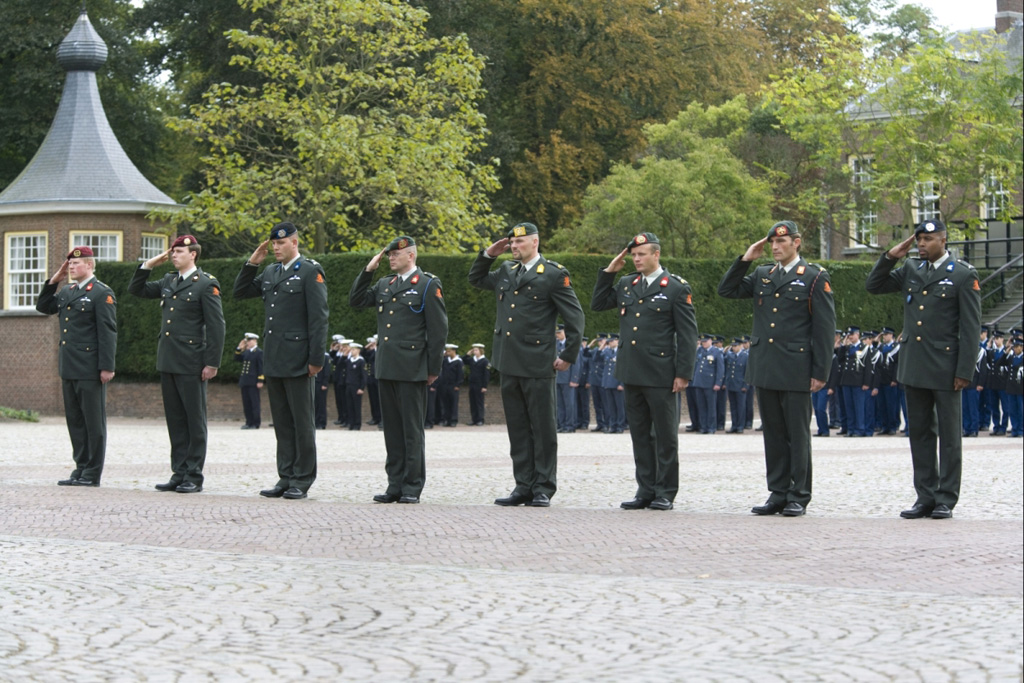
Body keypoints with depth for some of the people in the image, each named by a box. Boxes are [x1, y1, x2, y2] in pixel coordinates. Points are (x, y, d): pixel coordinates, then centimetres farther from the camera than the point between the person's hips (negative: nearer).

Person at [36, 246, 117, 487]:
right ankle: (81, 468, 17)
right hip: (68, 368, 8)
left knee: (94, 421, -1)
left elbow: (108, 332, -12)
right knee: (75, 420, 11)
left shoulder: (102, 293, -8)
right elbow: (43, 307, 21)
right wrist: (53, 282, 9)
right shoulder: (66, 292, 16)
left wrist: (107, 366, -16)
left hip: (90, 369, -8)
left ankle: (93, 473, 2)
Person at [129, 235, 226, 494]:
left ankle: (194, 477, 2)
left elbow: (216, 326, -9)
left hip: (191, 365, -7)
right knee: (175, 420, 9)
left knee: (195, 421, -1)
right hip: (168, 363, 7)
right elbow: (136, 290, 24)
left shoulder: (206, 284, -7)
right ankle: (179, 473, 14)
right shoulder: (168, 282, 14)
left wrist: (212, 363, -14)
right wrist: (148, 265, 9)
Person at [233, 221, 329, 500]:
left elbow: (318, 318, -11)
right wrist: (252, 263, 9)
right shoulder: (270, 273, 15)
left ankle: (302, 481, 3)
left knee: (302, 422, -1)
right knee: (282, 422, 10)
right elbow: (240, 292, 22)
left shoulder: (311, 272, -6)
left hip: (297, 360, -7)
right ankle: (286, 478, 14)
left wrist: (316, 359, -15)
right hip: (274, 360, 7)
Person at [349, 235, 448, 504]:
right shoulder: (384, 285, 17)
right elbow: (356, 300, 17)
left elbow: (438, 329, -4)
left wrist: (434, 369, -7)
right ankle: (395, 485, 13)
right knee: (392, 429, 8)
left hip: (411, 369, -6)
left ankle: (412, 488, 0)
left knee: (412, 430, -3)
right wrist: (368, 270, 8)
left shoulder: (428, 285, -3)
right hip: (386, 368, 6)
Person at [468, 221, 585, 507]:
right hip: (509, 365, 7)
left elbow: (575, 317, -4)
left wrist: (569, 355, -7)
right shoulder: (506, 272, 15)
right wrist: (488, 254, 14)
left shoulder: (554, 274, -4)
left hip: (538, 365, -7)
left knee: (542, 428, -1)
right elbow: (475, 279, 32)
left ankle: (543, 489, 4)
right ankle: (524, 486, 14)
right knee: (517, 429, 9)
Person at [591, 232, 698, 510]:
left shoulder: (677, 288, -4)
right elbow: (597, 304, 18)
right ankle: (646, 491, 15)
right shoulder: (626, 284, 12)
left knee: (665, 435, 1)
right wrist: (608, 273, 7)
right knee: (640, 434, 10)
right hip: (631, 373, 6)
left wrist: (683, 373, -10)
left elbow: (687, 335, -5)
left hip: (660, 374, -6)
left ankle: (665, 493, 6)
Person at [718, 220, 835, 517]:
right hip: (765, 369, 5)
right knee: (773, 434, 9)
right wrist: (745, 260, 4)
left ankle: (799, 497, 5)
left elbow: (824, 328, -4)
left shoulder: (815, 278, -2)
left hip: (795, 370, -5)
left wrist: (820, 372, -9)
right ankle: (778, 493, 15)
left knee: (798, 434, 0)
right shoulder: (762, 275, 14)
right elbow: (726, 290, 13)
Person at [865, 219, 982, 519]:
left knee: (949, 435, 2)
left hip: (945, 367, -5)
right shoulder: (910, 269, 10)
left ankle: (946, 500, 6)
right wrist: (890, 257, 0)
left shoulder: (964, 275, -5)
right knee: (920, 432, 9)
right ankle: (925, 497, 15)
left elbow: (970, 328, -7)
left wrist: (965, 371, -12)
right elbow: (873, 286, 14)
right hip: (914, 367, 6)